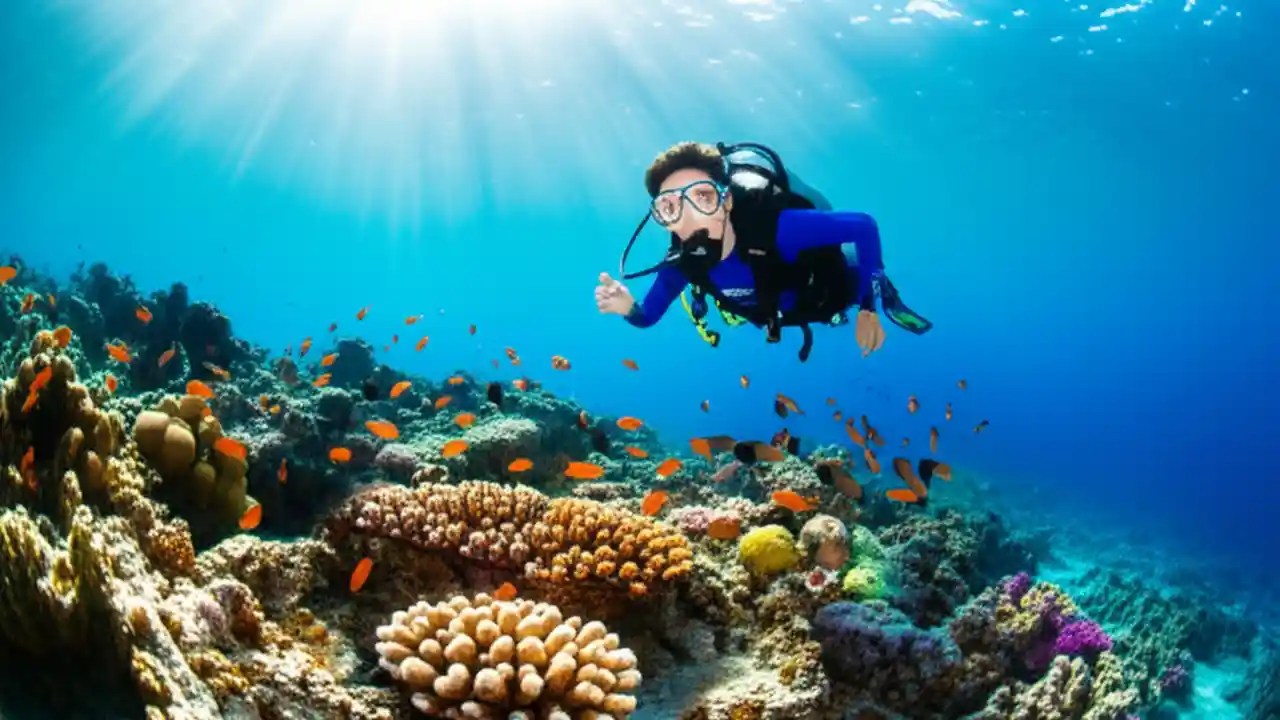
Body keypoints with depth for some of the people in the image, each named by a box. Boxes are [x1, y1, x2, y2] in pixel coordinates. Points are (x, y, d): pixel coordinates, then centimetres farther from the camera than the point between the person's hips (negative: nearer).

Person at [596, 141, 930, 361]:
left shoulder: (774, 228, -47)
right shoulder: (682, 261, -32)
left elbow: (864, 225, -37)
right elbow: (648, 317, -16)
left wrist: (869, 308, -36)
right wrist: (627, 308, -40)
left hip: (832, 291, -4)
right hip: (776, 311, 4)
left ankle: (878, 289, 42)